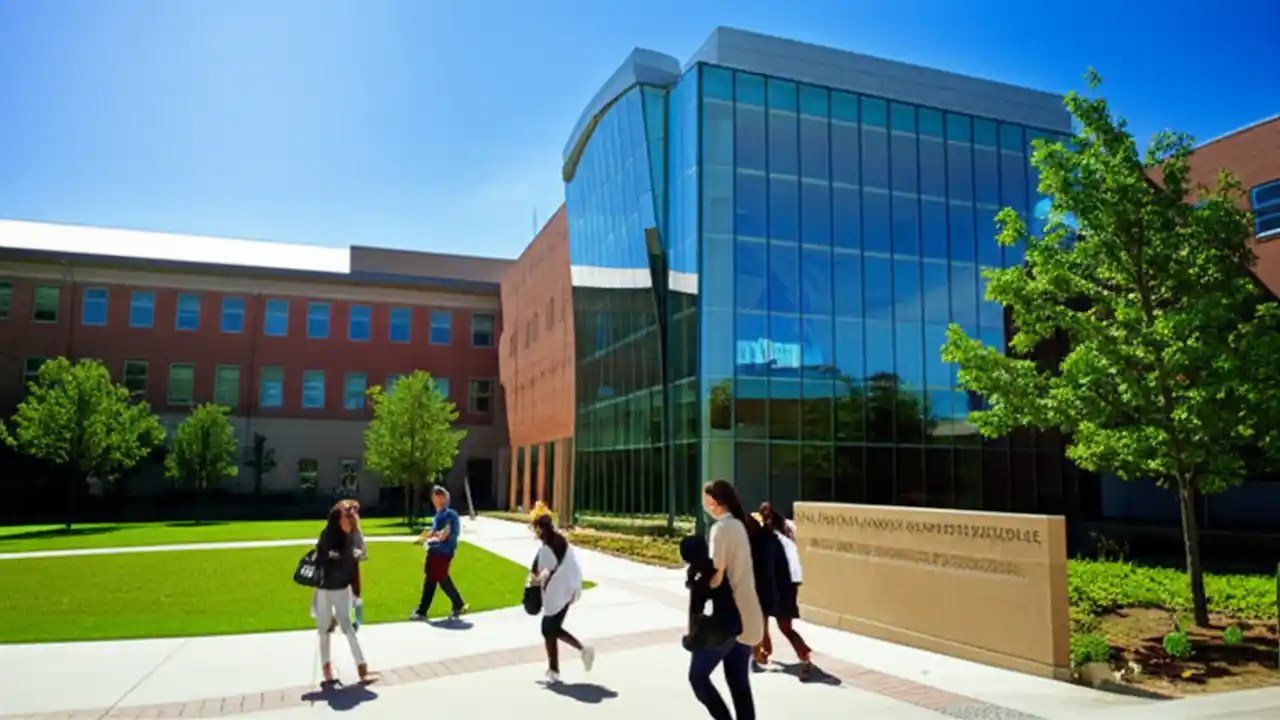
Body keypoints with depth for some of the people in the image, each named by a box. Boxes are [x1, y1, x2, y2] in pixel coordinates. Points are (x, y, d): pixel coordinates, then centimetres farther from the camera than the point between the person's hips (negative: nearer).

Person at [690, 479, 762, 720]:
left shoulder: (721, 527, -16)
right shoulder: (739, 525, 11)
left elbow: (716, 575, -19)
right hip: (746, 616, 8)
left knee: (698, 676, 4)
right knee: (739, 682, 13)